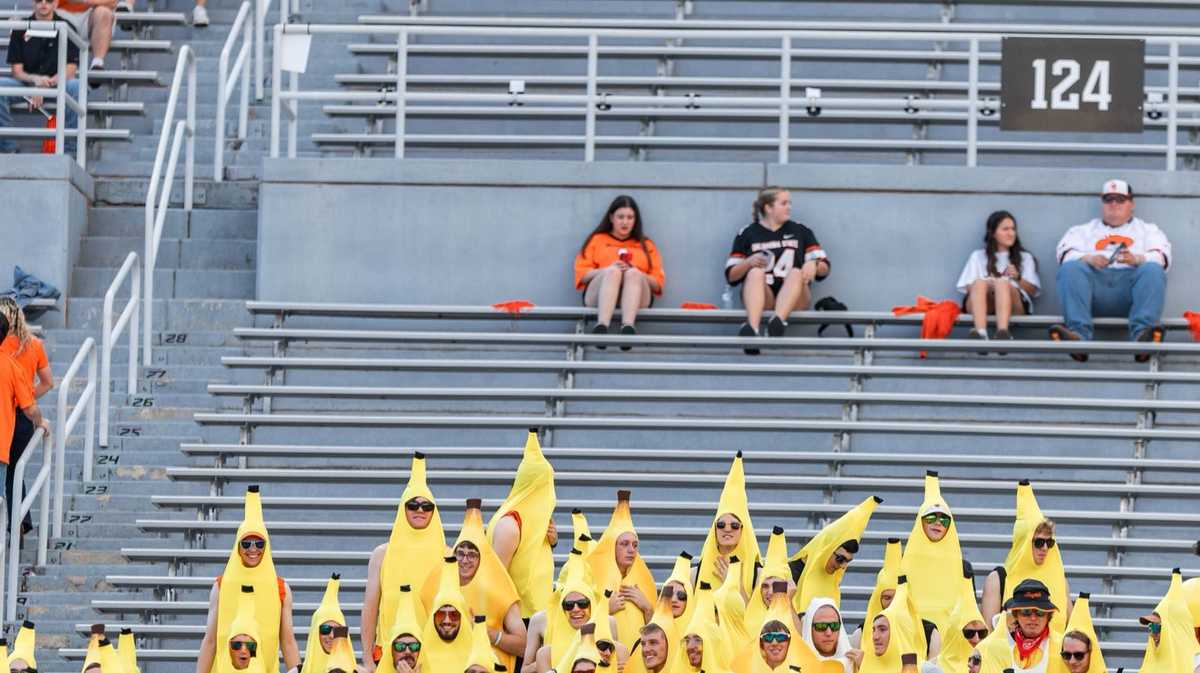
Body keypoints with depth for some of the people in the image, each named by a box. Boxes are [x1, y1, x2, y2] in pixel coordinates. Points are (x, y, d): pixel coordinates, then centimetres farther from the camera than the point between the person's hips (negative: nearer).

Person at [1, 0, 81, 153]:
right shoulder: (20, 30, 2)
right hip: (26, 83, 1)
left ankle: (68, 149, -24)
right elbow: (17, 71, 0)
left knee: (76, 87, -34)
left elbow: (70, 70, -5)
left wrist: (46, 84, -20)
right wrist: (35, 79, -23)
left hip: (57, 84, -1)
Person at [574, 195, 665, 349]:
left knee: (633, 274, -33)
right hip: (598, 297, -1)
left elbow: (658, 284, 15)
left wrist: (636, 273, -5)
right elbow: (581, 274, 11)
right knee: (613, 272, -34)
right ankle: (601, 326, -59)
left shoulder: (646, 245, 26)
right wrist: (606, 270, -8)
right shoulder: (597, 240, 25)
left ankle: (628, 327, -59)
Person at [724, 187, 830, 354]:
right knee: (756, 272, -30)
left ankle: (778, 321, -58)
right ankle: (752, 328, -58)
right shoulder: (748, 234, 13)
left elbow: (824, 268, 11)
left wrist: (814, 265, -12)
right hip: (762, 297, -1)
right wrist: (748, 262, -10)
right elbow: (731, 276, 10)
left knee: (796, 273, -29)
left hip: (793, 299, 1)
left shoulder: (800, 231, 16)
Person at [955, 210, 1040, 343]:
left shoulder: (1025, 258, 26)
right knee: (979, 283, -34)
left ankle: (1002, 331, -60)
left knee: (1003, 283, -35)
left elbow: (1033, 290, 16)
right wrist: (988, 286, -6)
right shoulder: (978, 257, 25)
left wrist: (1018, 278, -3)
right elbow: (968, 287, 14)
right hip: (981, 303, 0)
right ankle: (980, 333, -57)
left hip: (1014, 303, 0)